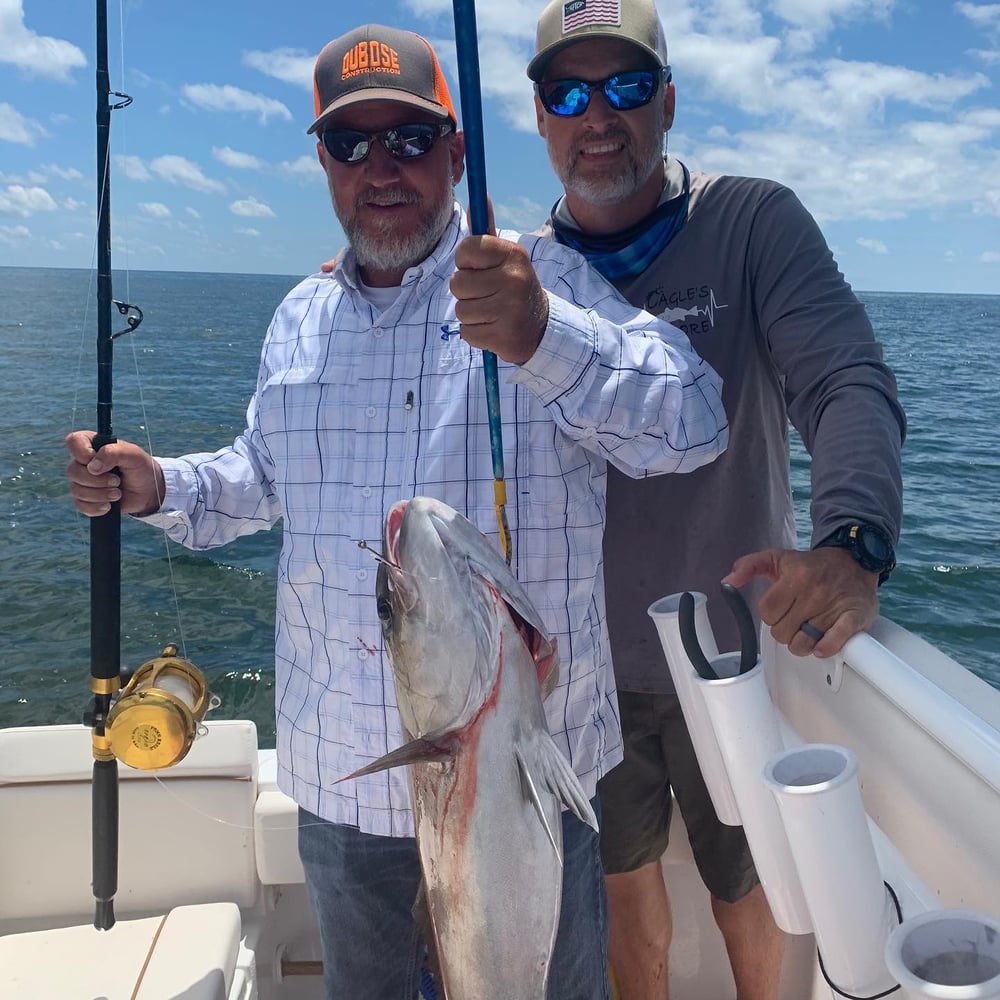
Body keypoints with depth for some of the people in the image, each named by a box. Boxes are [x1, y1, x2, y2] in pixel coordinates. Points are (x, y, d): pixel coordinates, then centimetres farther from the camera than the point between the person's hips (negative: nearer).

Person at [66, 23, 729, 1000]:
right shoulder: (298, 318, 8)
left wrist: (542, 338, -40)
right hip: (338, 769, 5)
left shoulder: (544, 279, -11)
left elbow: (691, 425, -24)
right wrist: (161, 488, 2)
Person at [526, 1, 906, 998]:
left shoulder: (753, 223, -10)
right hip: (586, 658, 2)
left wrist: (852, 543, -42)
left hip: (734, 650, -2)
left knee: (743, 881, 19)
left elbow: (851, 385, -24)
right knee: (623, 868, 22)